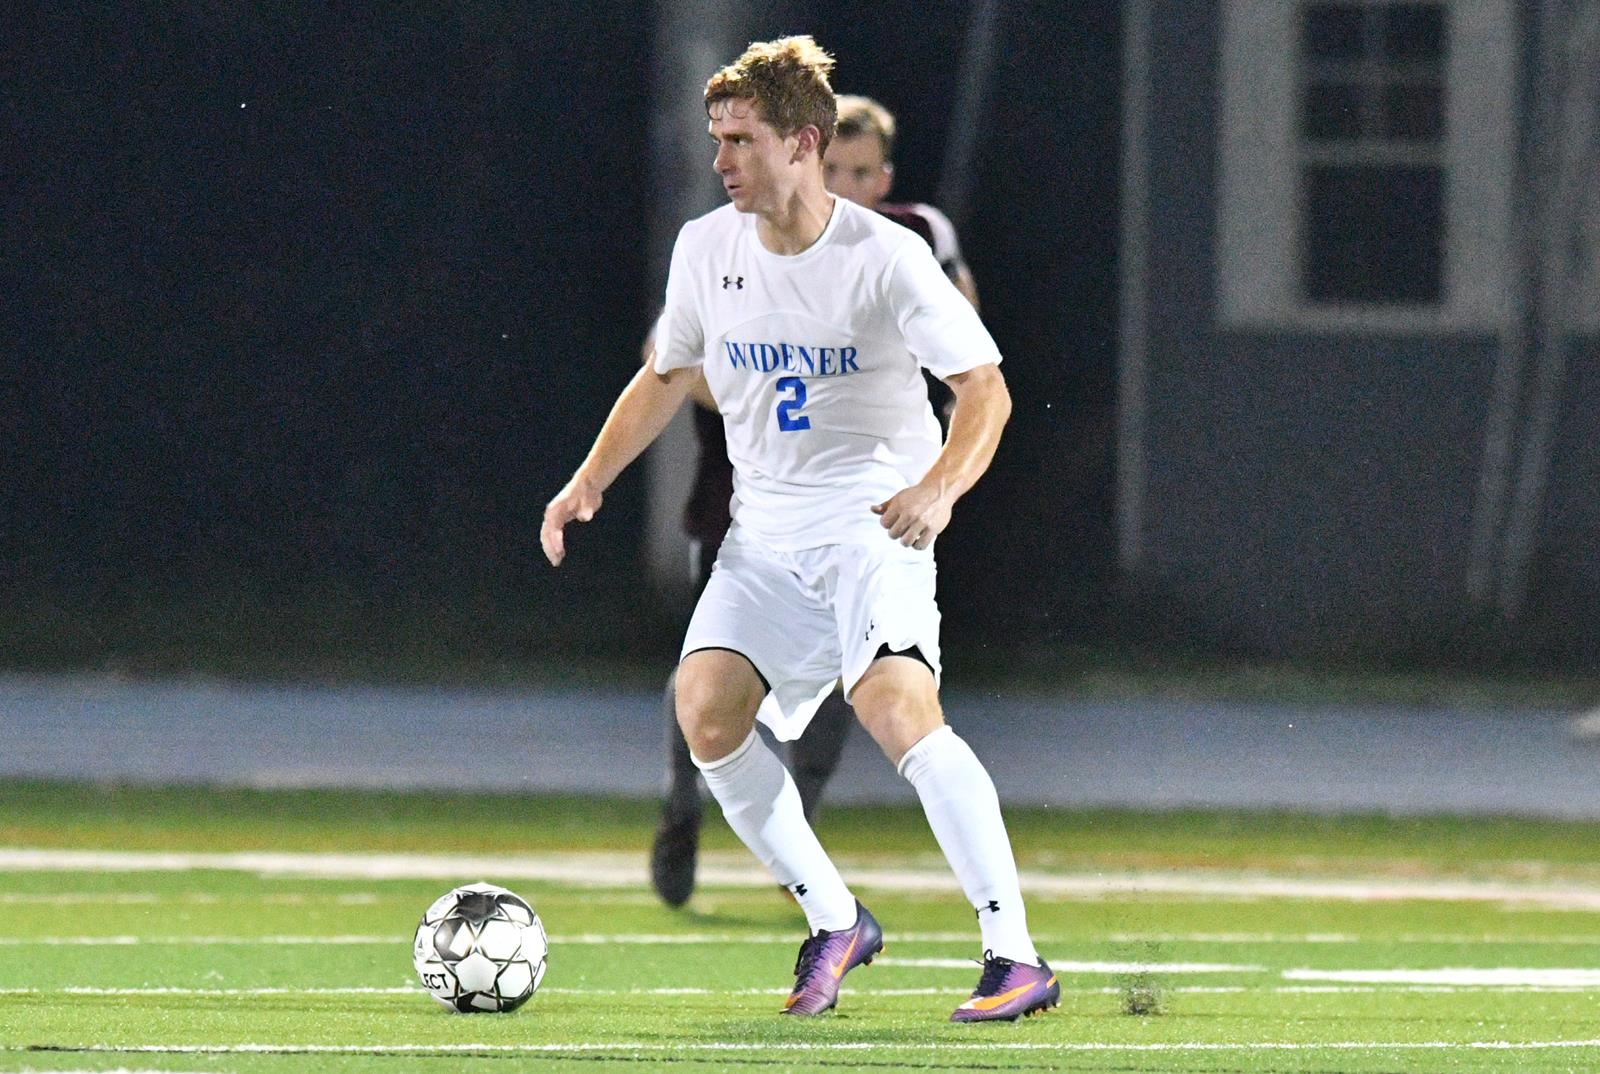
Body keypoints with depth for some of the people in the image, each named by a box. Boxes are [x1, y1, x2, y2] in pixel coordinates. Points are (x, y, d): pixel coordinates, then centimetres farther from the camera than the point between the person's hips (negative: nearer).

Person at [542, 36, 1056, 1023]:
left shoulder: (885, 257, -13)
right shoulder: (705, 249, 4)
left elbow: (986, 389, -12)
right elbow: (667, 377, 21)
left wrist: (940, 486, -30)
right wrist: (590, 483, 11)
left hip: (875, 524, -6)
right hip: (765, 533, 6)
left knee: (896, 704, -27)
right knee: (706, 712, -14)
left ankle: (1016, 956, -25)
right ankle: (835, 921, 5)